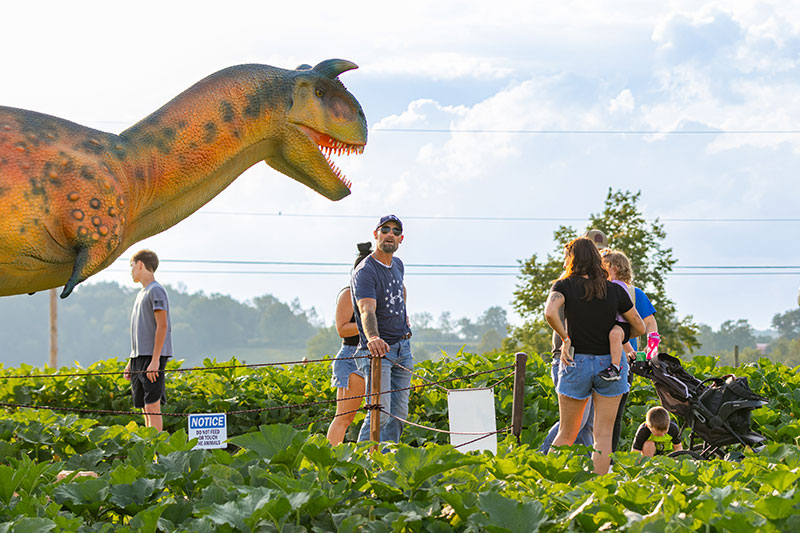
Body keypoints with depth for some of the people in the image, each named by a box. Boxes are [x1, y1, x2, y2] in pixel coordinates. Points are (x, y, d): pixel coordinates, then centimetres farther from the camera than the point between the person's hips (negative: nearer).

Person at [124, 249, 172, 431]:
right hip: (139, 357, 9)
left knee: (152, 406, -13)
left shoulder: (156, 291, -8)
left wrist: (155, 360, -20)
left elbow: (162, 326, -15)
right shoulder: (141, 293, 20)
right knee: (145, 408, 7)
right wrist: (131, 362, 21)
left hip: (152, 357, -9)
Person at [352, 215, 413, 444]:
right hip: (379, 348, -8)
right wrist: (373, 338, -50)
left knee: (399, 413, 7)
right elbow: (367, 310, -33)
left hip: (402, 347, 8)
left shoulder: (398, 265, 9)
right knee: (380, 412, -17)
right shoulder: (365, 271, -16)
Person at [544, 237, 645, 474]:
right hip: (609, 362, 1)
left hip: (576, 363, -1)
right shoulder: (614, 290, 2)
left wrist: (565, 338, -9)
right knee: (603, 435, 3)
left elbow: (550, 312, -23)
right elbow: (639, 327, 6)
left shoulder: (565, 286, -4)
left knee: (566, 434, 11)